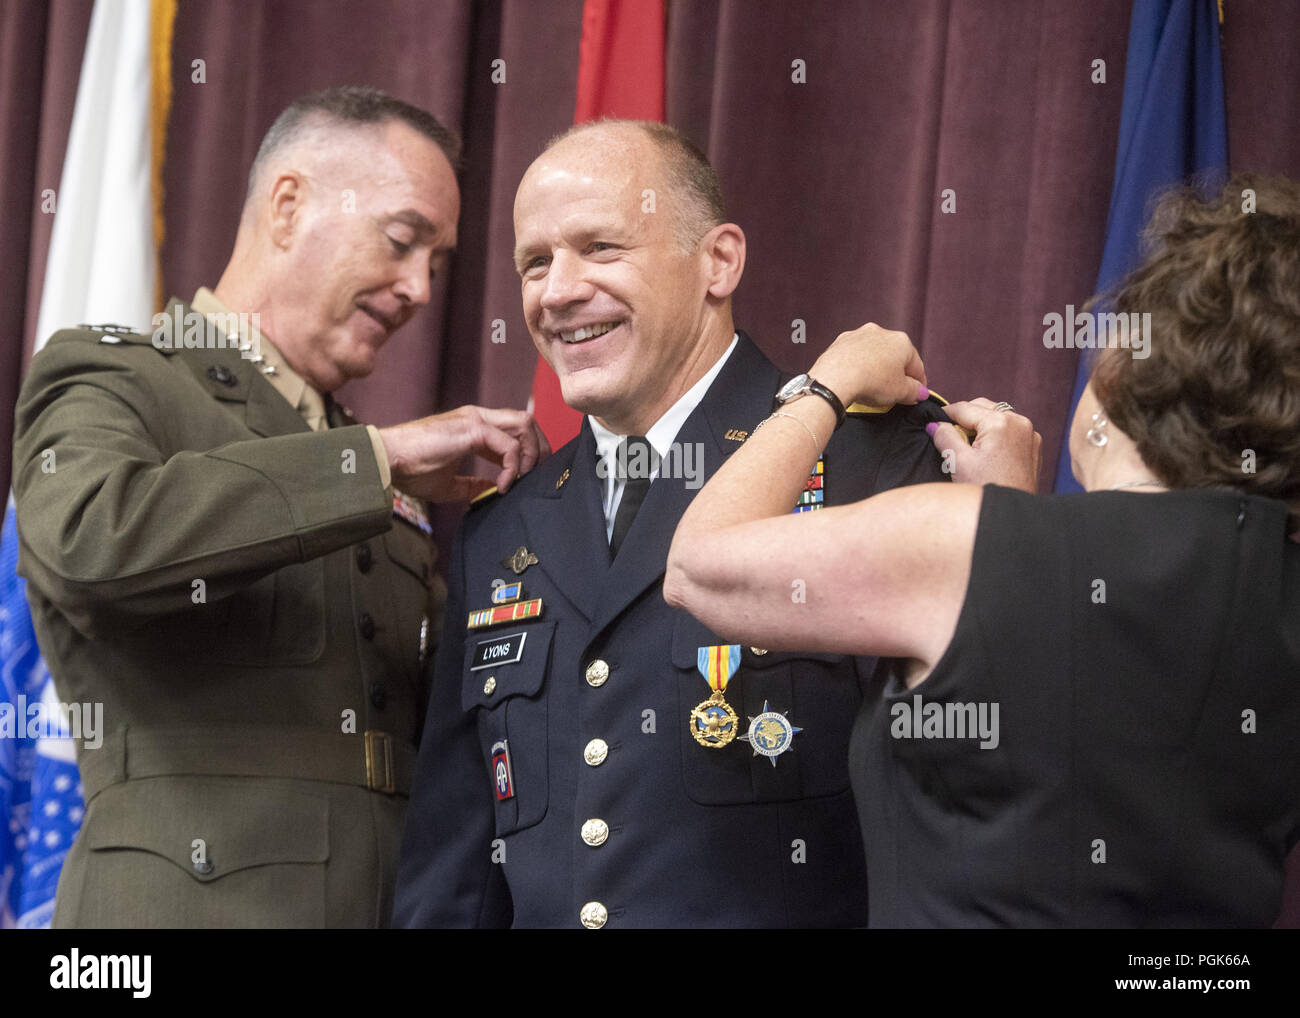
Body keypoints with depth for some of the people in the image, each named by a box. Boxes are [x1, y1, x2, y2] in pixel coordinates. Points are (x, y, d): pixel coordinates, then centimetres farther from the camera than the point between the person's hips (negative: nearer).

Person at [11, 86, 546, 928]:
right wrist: (378, 456, -19)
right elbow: (89, 536, -23)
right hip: (187, 900, -6)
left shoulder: (383, 495, 19)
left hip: (398, 900, 6)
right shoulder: (109, 379, 0)